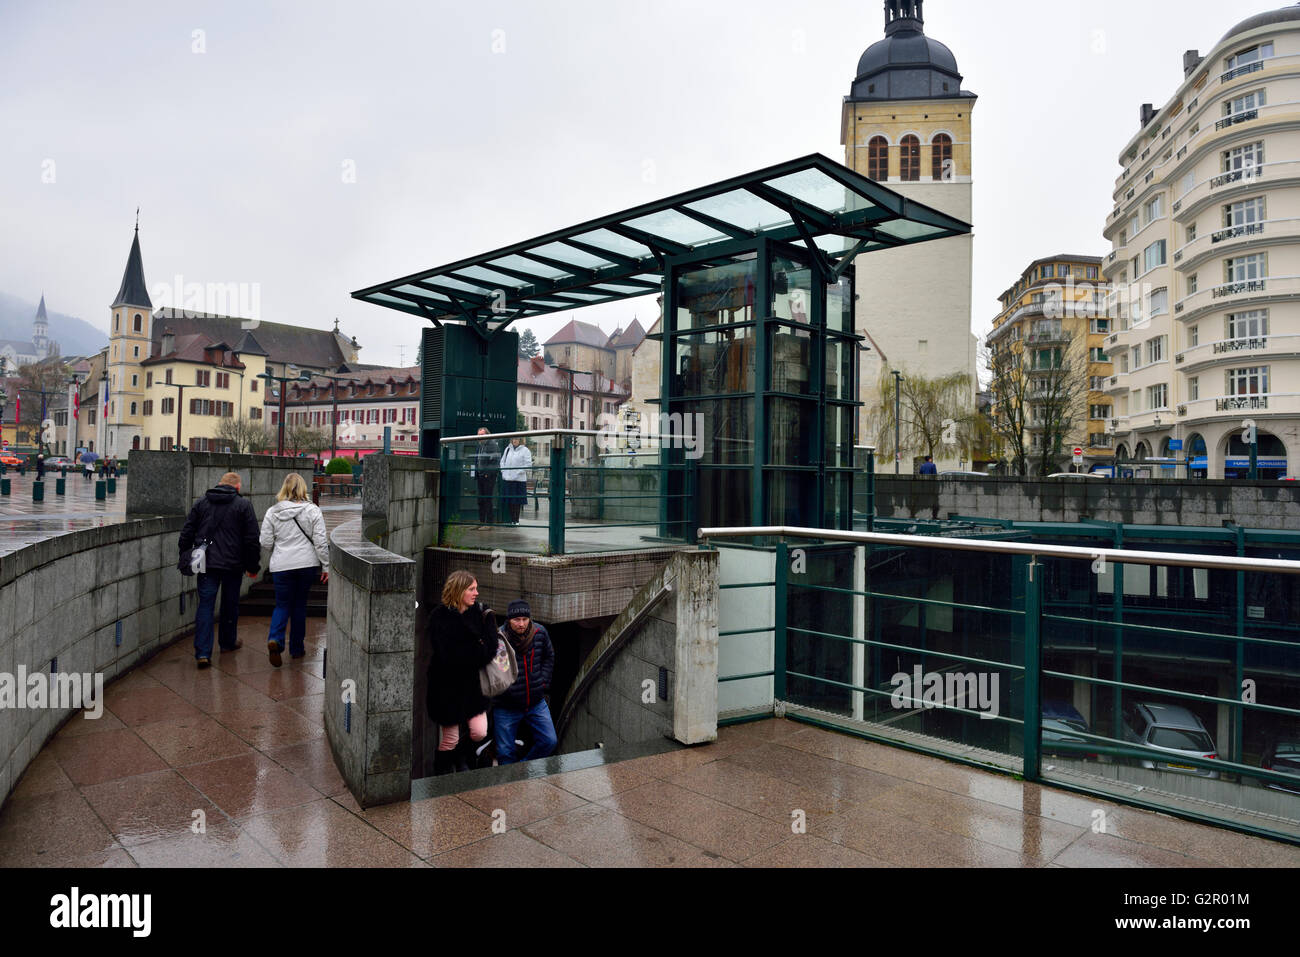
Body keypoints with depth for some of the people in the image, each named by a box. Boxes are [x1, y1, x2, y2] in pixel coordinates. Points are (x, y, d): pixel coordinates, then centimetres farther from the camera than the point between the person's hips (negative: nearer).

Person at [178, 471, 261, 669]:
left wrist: (184, 560, 16)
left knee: (205, 605, 1)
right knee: (230, 604, 15)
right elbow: (252, 539, -3)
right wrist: (253, 566, 4)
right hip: (232, 564, -2)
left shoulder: (201, 503, 7)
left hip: (206, 563, 2)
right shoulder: (243, 505, -2)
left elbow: (186, 535, 8)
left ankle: (203, 652, -8)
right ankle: (228, 642, 32)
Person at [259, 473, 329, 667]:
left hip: (281, 566, 0)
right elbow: (321, 542, -6)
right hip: (307, 564, 0)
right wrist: (325, 566, 1)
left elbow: (266, 542, 1)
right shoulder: (312, 511, -4)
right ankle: (297, 648, 20)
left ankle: (275, 639, -16)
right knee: (300, 604, 12)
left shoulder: (272, 512, 0)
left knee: (282, 604, 10)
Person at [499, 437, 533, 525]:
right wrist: (503, 472, 8)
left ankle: (516, 520, 7)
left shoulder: (525, 450, -2)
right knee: (509, 500, 6)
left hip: (519, 479, -4)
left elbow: (528, 464, -7)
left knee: (518, 500, -1)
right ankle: (512, 519, 14)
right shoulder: (508, 449, 14)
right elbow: (502, 461, 21)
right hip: (508, 478, 5)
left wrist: (519, 472, -13)